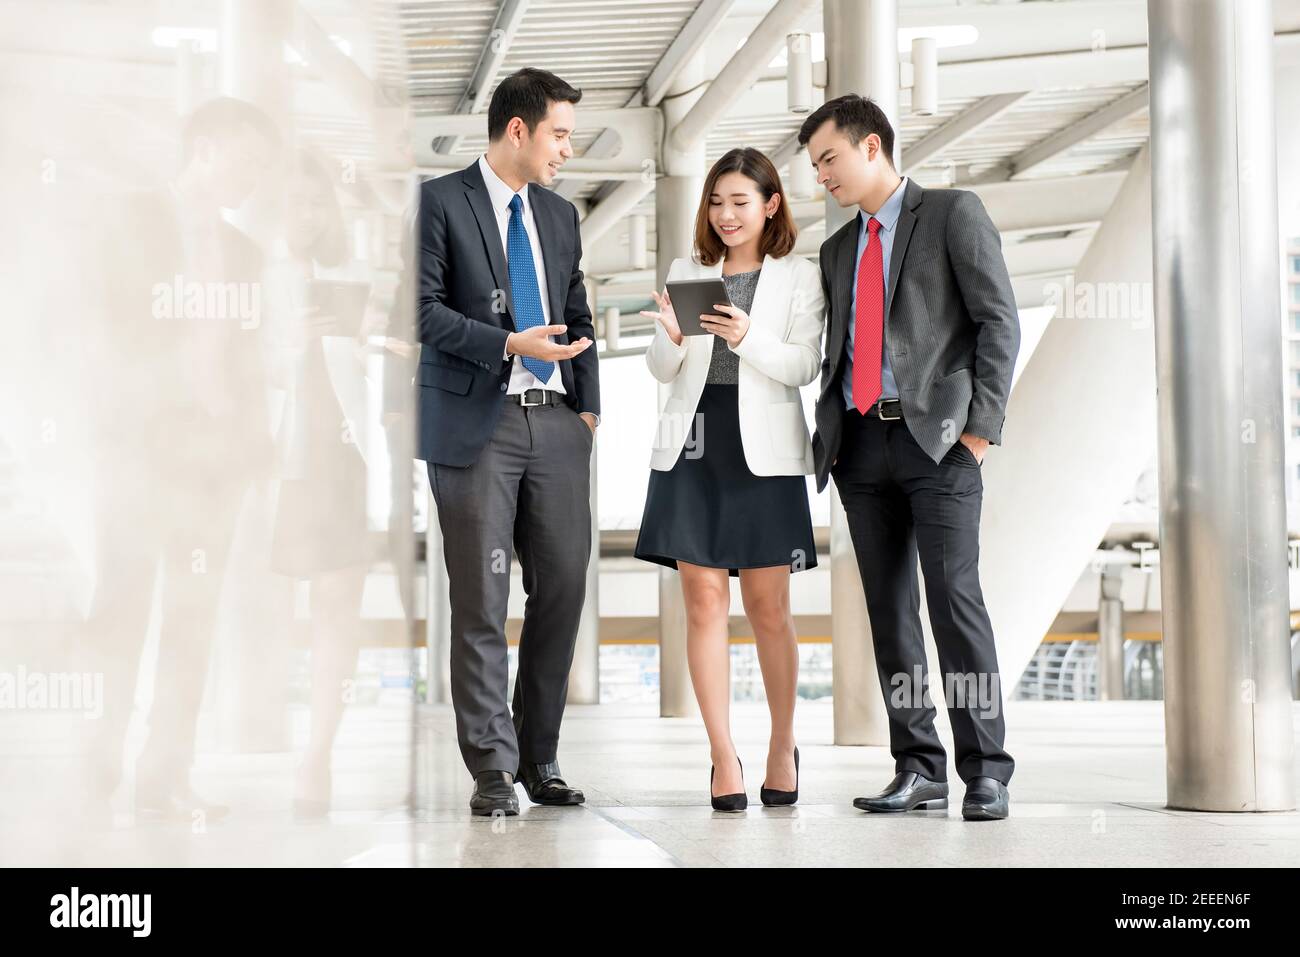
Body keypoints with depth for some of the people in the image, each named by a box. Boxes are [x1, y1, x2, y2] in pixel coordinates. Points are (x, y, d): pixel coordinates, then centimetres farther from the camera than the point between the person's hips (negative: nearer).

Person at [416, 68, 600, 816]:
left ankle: (540, 758, 15)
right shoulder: (441, 201, -1)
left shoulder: (561, 215, 18)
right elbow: (424, 307, -8)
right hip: (476, 424, -6)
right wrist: (509, 345, -17)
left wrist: (588, 406, 10)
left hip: (557, 424, 6)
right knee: (482, 602, -3)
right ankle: (493, 767, 6)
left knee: (563, 588, 4)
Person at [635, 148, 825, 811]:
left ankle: (783, 745, 20)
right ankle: (724, 757, 2)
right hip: (692, 445, 2)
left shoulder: (799, 277, 5)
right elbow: (661, 371, 9)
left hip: (763, 451, -2)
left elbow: (803, 367, -4)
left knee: (768, 607, 3)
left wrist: (748, 337, -21)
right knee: (704, 602, -2)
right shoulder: (686, 272, 12)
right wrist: (671, 337, -13)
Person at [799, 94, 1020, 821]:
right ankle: (919, 769, 9)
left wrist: (981, 426, -12)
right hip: (861, 442, 6)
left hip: (937, 438, -6)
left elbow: (999, 322, -4)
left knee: (955, 598, -12)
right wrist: (827, 429, 8)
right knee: (889, 610, 4)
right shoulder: (839, 249, 22)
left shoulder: (953, 214, 3)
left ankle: (987, 773, -8)